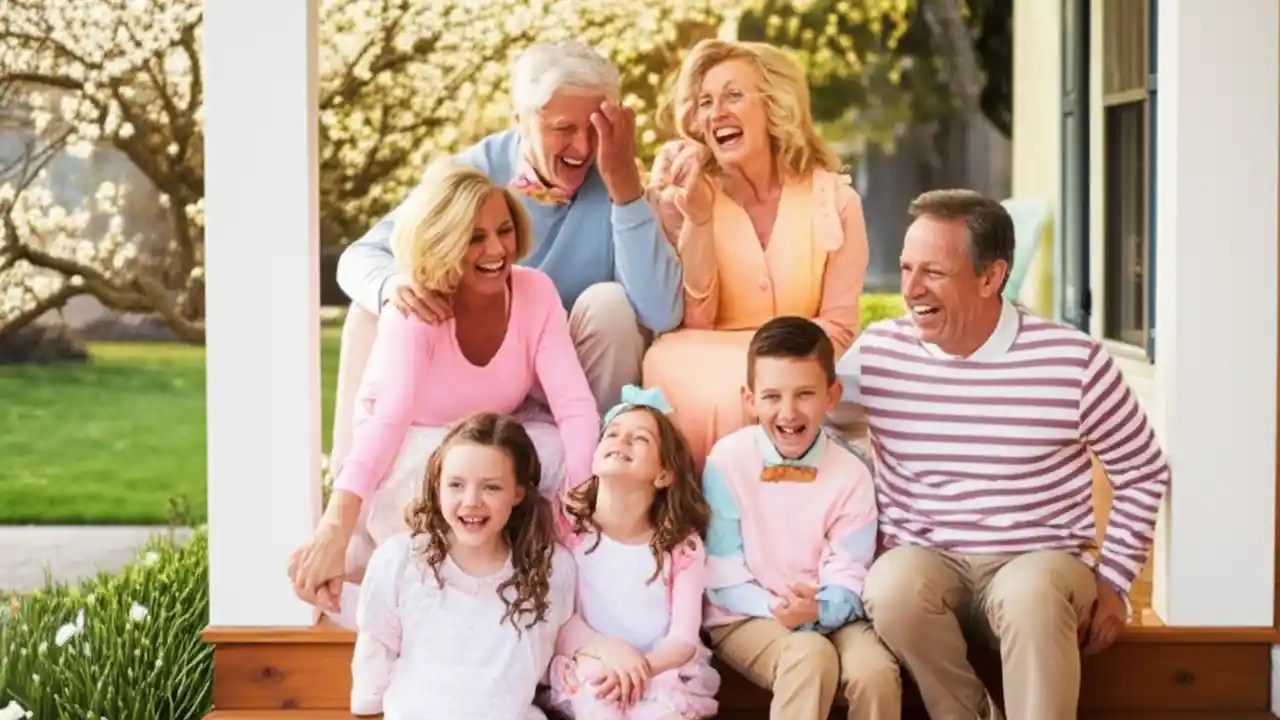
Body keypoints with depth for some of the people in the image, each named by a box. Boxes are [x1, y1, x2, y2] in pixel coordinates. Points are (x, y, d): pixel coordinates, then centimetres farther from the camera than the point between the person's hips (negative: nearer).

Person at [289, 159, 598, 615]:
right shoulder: (413, 309, -25)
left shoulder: (535, 292, -15)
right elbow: (388, 418, -42)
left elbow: (575, 406, -23)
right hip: (408, 459, -3)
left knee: (564, 454, -27)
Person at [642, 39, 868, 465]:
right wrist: (698, 219, -18)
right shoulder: (682, 194, 0)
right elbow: (693, 322, -8)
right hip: (704, 376, 0)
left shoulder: (833, 199, 0)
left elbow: (838, 328, 0)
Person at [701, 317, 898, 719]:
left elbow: (848, 575, -6)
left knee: (876, 669, -27)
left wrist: (818, 611, -27)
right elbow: (721, 567, -7)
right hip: (744, 617, -2)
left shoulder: (851, 475, -3)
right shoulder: (727, 460, -8)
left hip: (826, 617, 2)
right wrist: (773, 608, -22)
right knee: (810, 657, -33)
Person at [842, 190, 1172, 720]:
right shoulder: (876, 352, -4)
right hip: (926, 560, 3)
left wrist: (1112, 580, -1)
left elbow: (1143, 473, 3)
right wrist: (881, 535, 2)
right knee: (890, 588, -33)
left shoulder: (1071, 360, -10)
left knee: (1030, 594, -38)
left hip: (1043, 559, -2)